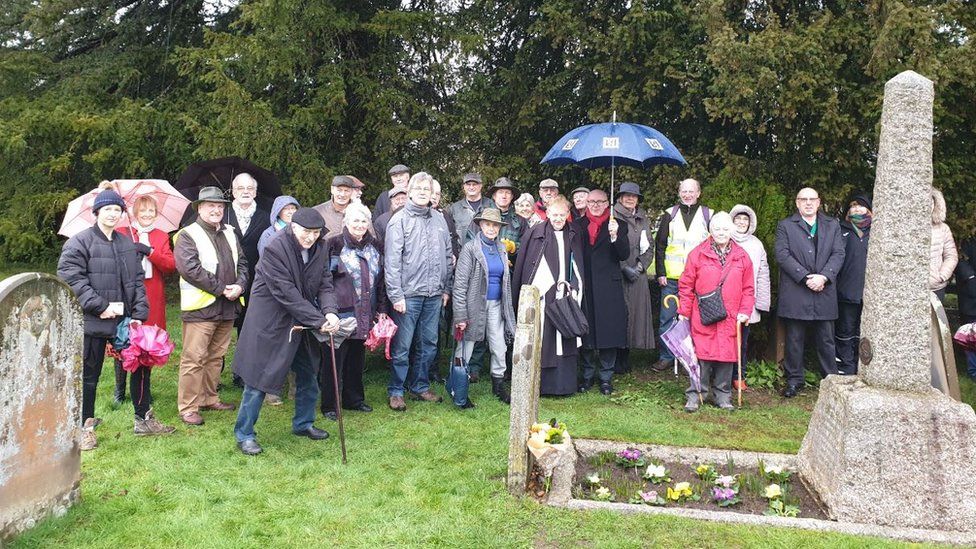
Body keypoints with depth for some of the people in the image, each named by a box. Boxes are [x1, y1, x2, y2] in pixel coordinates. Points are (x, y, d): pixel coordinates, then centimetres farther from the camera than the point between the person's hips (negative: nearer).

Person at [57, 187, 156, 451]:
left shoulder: (128, 245, 12)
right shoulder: (78, 243, -6)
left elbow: (138, 281, 12)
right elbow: (71, 278, -14)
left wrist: (138, 314, 1)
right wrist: (101, 306, -18)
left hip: (125, 320, 5)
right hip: (92, 322, -5)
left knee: (138, 367, 10)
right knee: (88, 375, 6)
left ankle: (143, 418, 23)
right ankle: (84, 427, 20)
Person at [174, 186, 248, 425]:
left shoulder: (230, 233, 16)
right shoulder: (188, 235, -6)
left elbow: (242, 262, 15)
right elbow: (190, 268, -17)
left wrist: (239, 285, -5)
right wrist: (221, 289, -16)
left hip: (228, 306, 7)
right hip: (201, 307, -7)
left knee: (216, 356, 15)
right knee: (194, 358, -5)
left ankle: (209, 398, 28)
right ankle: (188, 408, 2)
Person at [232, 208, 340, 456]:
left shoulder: (319, 249, -1)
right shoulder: (275, 248, -23)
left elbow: (325, 284, 0)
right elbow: (287, 294, -25)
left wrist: (330, 311, -21)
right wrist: (319, 321, -24)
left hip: (304, 322, 7)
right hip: (271, 322, -7)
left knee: (309, 375, 17)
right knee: (259, 378, -1)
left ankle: (303, 423, 37)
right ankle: (244, 434, 14)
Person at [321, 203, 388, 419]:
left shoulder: (375, 247, 10)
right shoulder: (334, 245, -6)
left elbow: (380, 280, 15)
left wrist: (382, 309, 13)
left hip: (365, 313, 5)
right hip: (341, 312, -5)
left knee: (357, 357, 14)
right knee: (335, 358, 1)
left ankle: (354, 399, 28)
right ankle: (329, 405, 12)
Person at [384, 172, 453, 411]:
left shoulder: (439, 219, 11)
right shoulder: (400, 220, -5)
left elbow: (448, 255, 16)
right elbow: (392, 260, -9)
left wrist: (446, 288, 12)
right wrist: (395, 295, -14)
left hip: (434, 294, 5)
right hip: (408, 293, -5)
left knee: (429, 344, 13)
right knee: (402, 346, 1)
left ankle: (420, 386, 27)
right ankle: (396, 391, 13)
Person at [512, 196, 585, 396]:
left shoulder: (575, 235, 10)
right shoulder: (534, 233, 0)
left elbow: (578, 266, 14)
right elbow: (522, 267, 0)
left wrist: (574, 289, 2)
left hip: (566, 297, 3)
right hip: (540, 295, -3)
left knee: (564, 341, 3)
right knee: (539, 341, -1)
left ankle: (562, 384, 12)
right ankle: (536, 384, 9)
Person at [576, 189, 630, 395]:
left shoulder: (618, 225, 5)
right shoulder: (578, 225, 10)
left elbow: (625, 255, -6)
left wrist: (614, 236, -21)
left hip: (608, 287, -1)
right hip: (584, 287, 1)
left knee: (608, 331, 0)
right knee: (586, 331, 5)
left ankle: (606, 377, 11)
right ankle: (587, 375, 16)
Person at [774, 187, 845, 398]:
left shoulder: (832, 225, 14)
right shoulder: (785, 226, 5)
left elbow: (838, 254, 4)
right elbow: (783, 255, -6)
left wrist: (823, 276, -12)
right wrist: (806, 277, -15)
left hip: (824, 292, 2)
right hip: (795, 293, -2)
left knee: (826, 340, 7)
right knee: (794, 339, 4)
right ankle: (794, 380, 14)